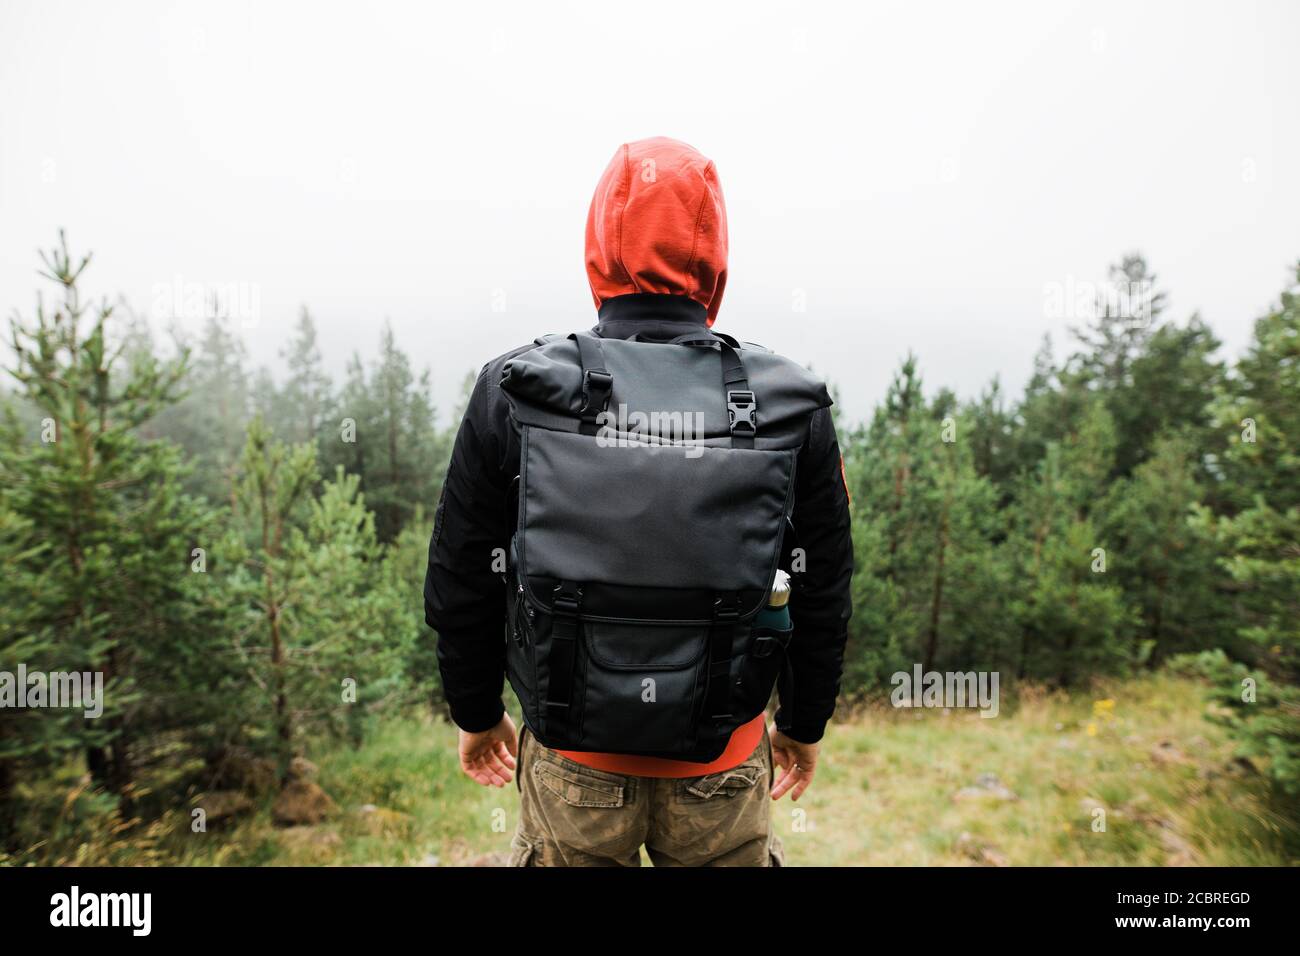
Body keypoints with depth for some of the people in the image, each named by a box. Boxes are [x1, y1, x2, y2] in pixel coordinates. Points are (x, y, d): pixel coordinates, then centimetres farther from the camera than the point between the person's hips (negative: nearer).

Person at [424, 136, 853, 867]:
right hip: (725, 764, 1)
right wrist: (804, 723, 14)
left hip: (573, 762, 0)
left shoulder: (512, 393, -13)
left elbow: (462, 586, -5)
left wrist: (477, 712, 12)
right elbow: (824, 594, -3)